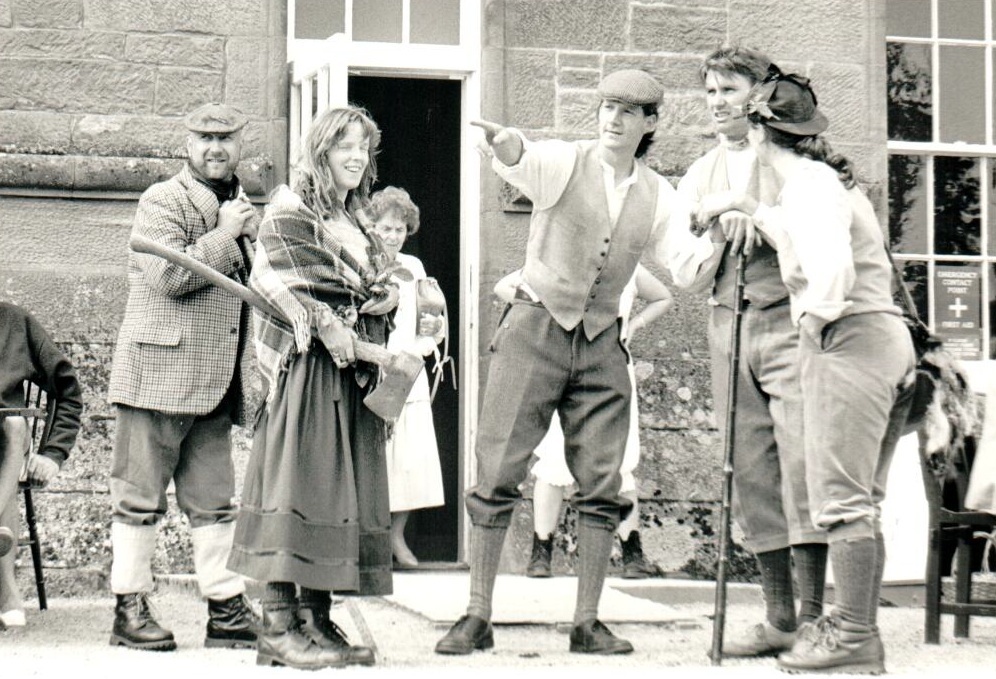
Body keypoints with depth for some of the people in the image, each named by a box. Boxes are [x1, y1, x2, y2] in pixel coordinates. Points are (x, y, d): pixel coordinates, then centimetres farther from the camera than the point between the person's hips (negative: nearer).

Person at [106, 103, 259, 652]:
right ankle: (130, 609, 5)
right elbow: (172, 275, -19)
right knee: (140, 497, -1)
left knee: (213, 500, 8)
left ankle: (226, 610, 11)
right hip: (159, 373, -7)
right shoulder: (162, 201, -4)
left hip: (216, 380, 7)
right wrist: (227, 235, -11)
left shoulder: (237, 206, 20)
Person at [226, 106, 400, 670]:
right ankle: (279, 626, -11)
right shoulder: (290, 209, -1)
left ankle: (316, 621, 9)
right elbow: (289, 284, -12)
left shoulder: (356, 223, 23)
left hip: (354, 370, 8)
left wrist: (388, 297, 5)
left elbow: (381, 285, 28)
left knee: (341, 491, 6)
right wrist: (329, 327, -25)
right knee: (297, 481, -11)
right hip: (308, 363, -8)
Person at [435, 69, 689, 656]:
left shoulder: (658, 196, 9)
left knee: (602, 486, 0)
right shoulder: (565, 162, -3)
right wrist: (506, 143, -49)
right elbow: (521, 161, -26)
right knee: (499, 472, -6)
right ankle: (478, 617, 1)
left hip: (602, 343, 4)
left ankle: (587, 623, 9)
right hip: (536, 327, -3)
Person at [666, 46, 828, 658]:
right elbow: (685, 276, 15)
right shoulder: (698, 179, 18)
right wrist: (715, 239, -4)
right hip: (730, 330, 5)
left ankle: (812, 618, -12)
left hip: (790, 322, -5)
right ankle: (779, 619, 9)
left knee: (800, 462, -14)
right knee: (753, 478, 4)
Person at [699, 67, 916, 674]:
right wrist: (751, 210, 42)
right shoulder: (823, 179, 20)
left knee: (840, 497, -7)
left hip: (848, 338, -10)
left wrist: (815, 315, -12)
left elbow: (832, 268, -27)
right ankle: (857, 622, 18)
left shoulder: (809, 184, -11)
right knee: (862, 501, 13)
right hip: (888, 338, 10)